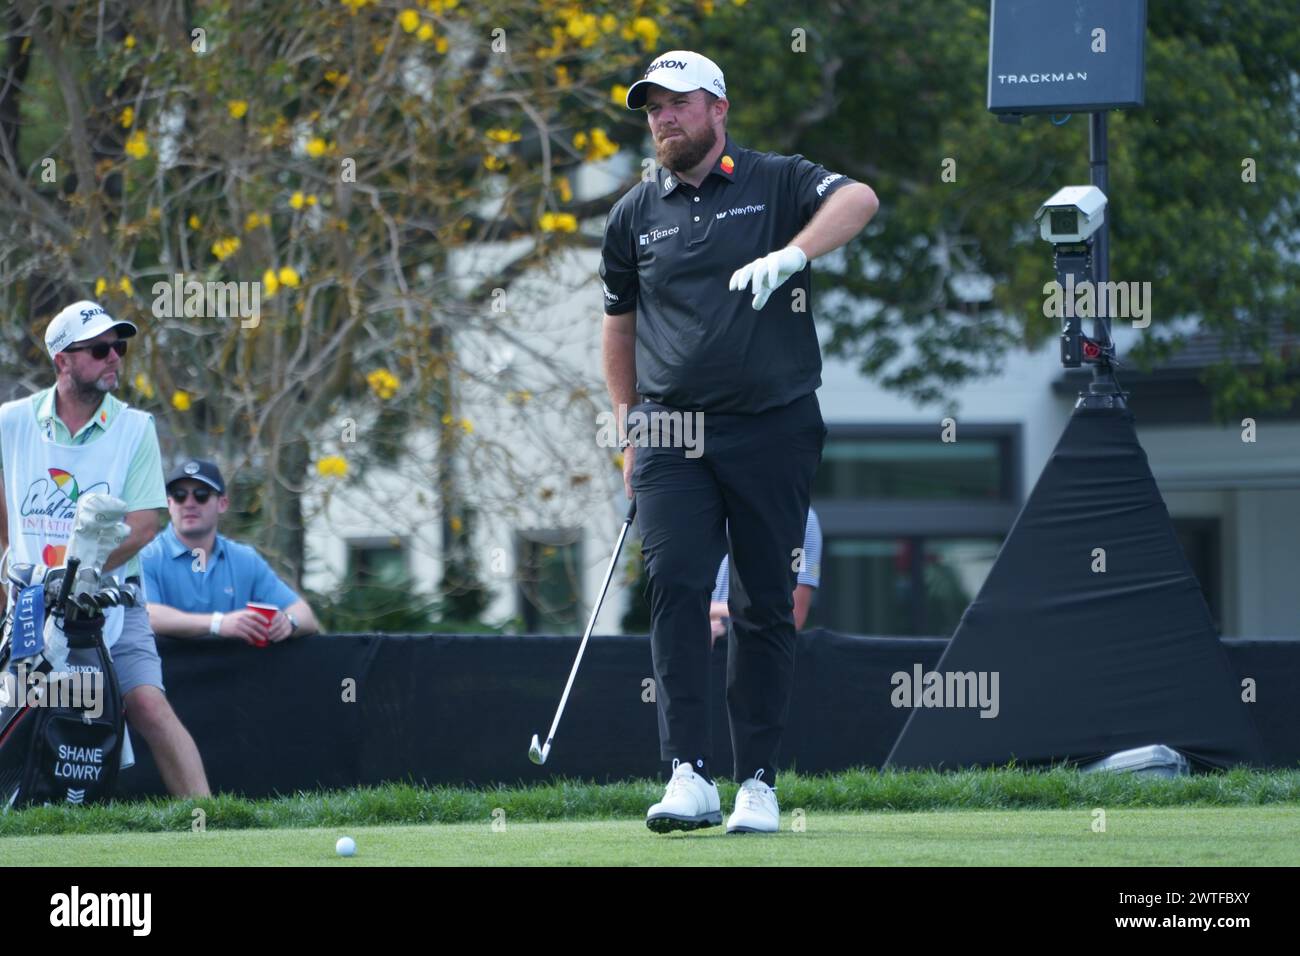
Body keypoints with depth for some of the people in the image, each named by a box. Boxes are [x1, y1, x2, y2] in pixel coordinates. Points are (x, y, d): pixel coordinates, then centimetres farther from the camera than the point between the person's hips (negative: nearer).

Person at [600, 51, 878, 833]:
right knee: (676, 586, -14)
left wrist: (792, 254, -34)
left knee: (767, 606, 1)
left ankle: (759, 782, 8)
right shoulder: (634, 216, 13)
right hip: (673, 433, 2)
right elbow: (620, 321, 23)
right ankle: (690, 777, -19)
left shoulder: (778, 184, 2)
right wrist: (627, 422, 17)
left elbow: (859, 200, -18)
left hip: (773, 426, -2)